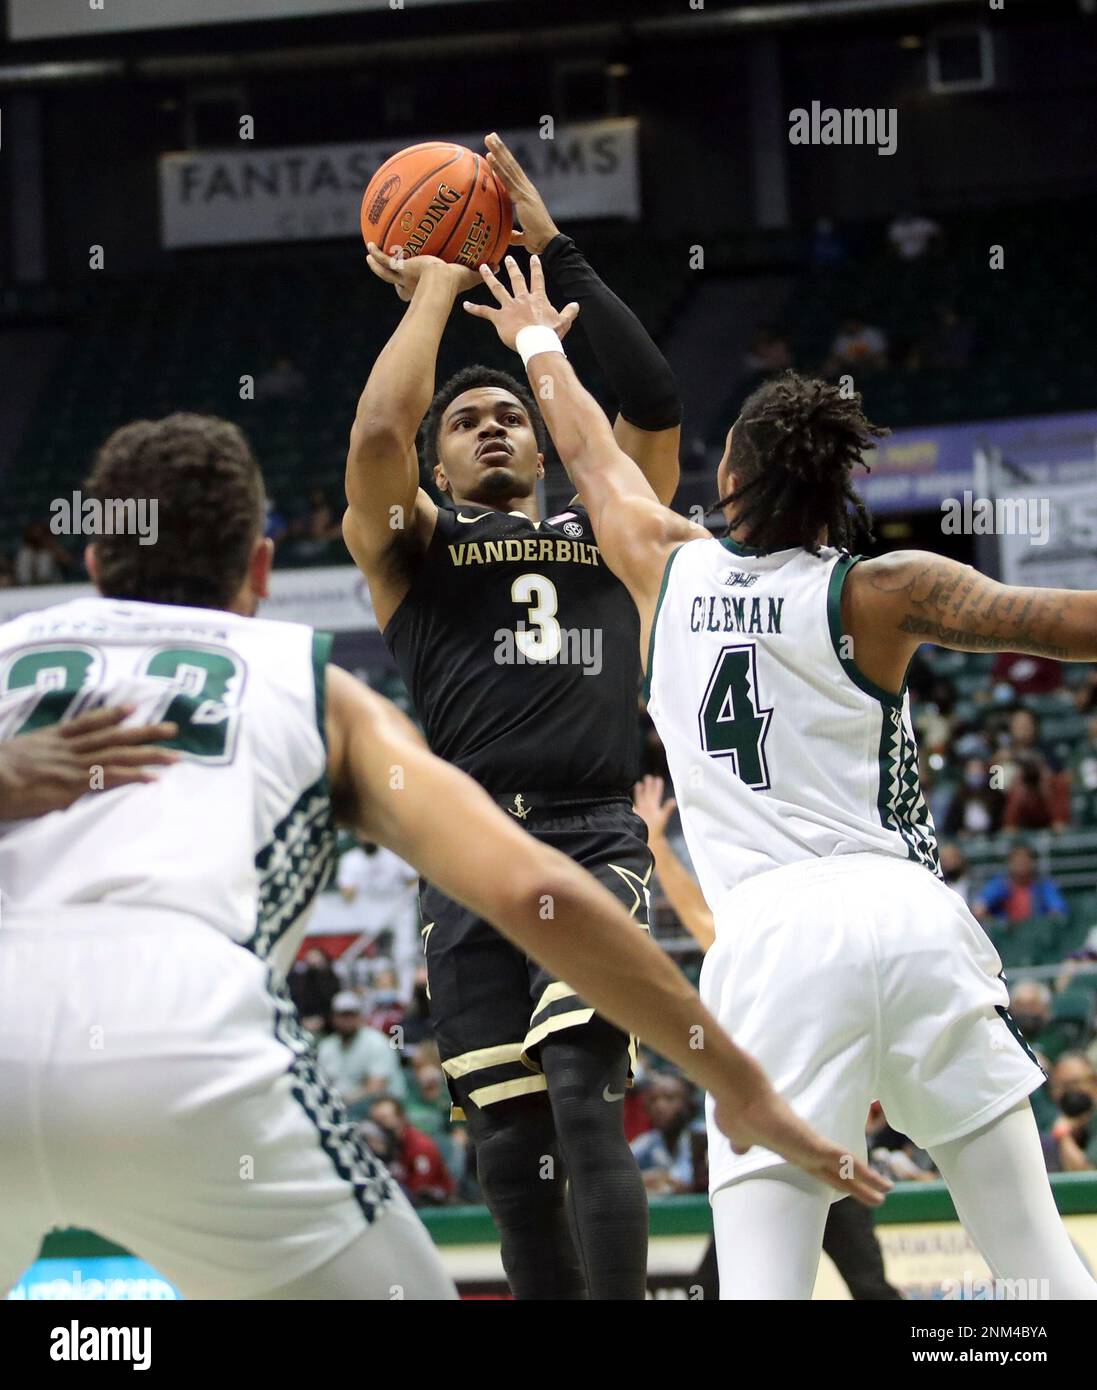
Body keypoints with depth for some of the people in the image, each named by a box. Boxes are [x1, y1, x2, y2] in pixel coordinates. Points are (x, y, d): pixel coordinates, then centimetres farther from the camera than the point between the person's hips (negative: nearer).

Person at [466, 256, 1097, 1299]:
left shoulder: (668, 570, 13)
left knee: (764, 1285, -5)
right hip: (904, 911, -1)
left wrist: (537, 344, 51)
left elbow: (593, 459, 33)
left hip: (767, 932, 1)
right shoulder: (877, 593, 5)